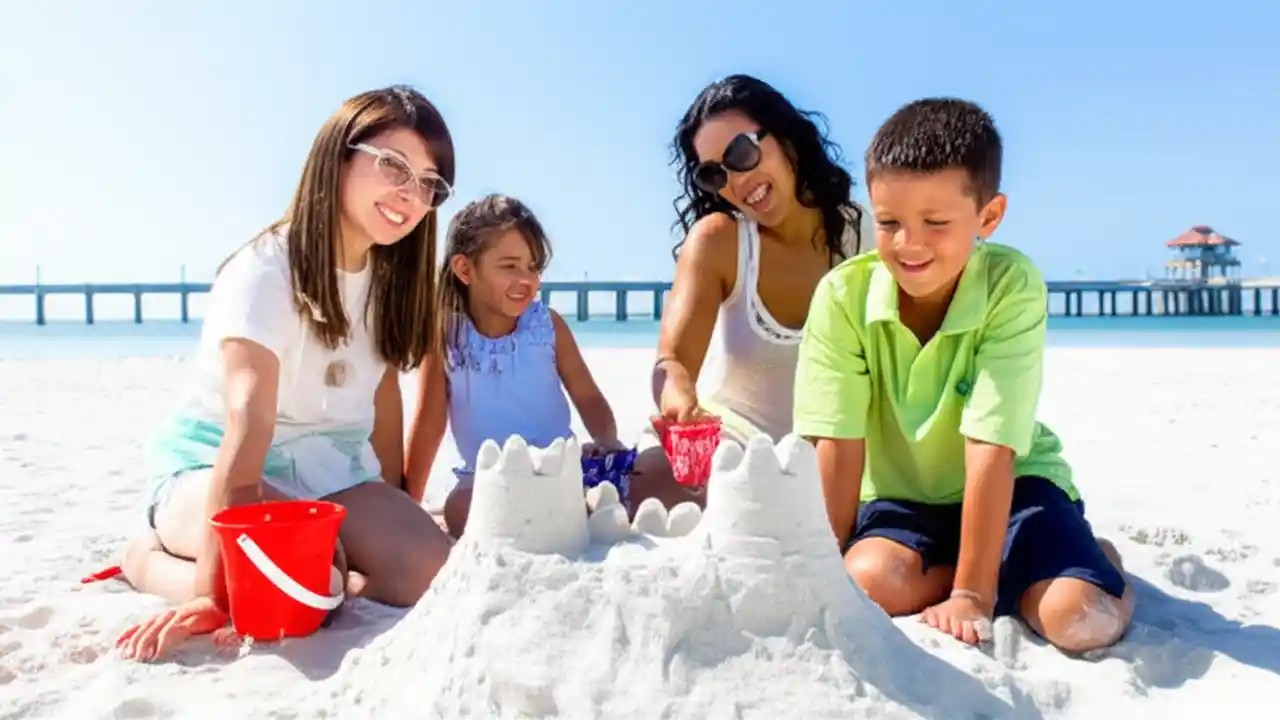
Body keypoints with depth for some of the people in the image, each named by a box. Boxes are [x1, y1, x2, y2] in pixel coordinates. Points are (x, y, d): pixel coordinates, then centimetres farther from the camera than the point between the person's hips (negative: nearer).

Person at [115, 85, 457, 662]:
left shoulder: (392, 276, 1)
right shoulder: (267, 270, -22)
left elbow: (384, 390, 5)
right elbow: (248, 424, -32)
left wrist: (392, 519, 0)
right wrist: (212, 590, -34)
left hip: (330, 468, 5)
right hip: (212, 468, -5)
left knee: (428, 571, -21)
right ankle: (154, 559, -5)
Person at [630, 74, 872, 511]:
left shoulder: (866, 237, -7)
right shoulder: (716, 239, -12)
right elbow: (673, 361, -23)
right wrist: (680, 401, -47)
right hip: (724, 436, -1)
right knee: (644, 489, -29)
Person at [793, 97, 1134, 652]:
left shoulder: (1012, 287, -24)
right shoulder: (842, 295, -19)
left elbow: (991, 449, -27)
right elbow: (839, 445, -18)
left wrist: (971, 593, -26)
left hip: (1010, 485, -1)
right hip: (900, 494, 2)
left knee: (1082, 619, -24)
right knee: (869, 580, -28)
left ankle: (1097, 557, 12)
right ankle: (1008, 572, 1)